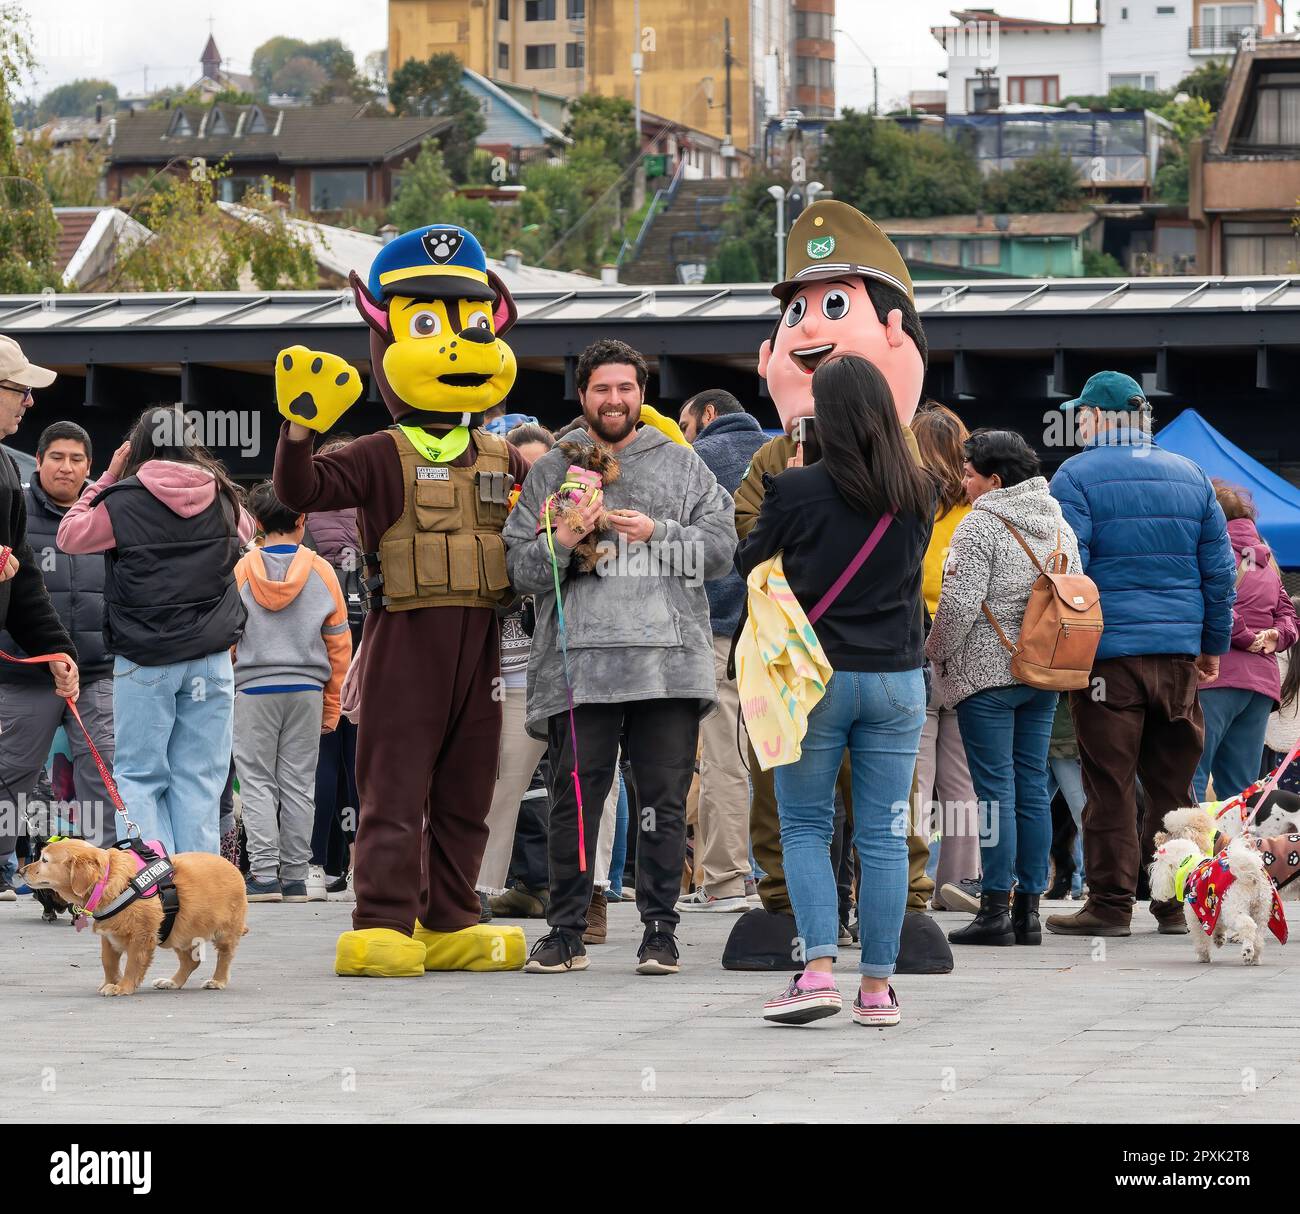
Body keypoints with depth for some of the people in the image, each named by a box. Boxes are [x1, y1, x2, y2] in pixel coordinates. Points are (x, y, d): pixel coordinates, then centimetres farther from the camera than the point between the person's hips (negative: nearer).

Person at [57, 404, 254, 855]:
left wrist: (106, 479, 12)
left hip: (145, 661, -3)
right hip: (210, 658, 3)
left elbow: (69, 535, 7)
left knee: (140, 775, 4)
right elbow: (246, 533, 27)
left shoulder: (123, 500, -8)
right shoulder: (223, 499, 4)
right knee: (200, 776, 5)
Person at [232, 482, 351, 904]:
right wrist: (332, 705, 12)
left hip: (254, 687, -1)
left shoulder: (243, 569, -2)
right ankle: (294, 876, 7)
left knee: (258, 781, 3)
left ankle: (264, 873, -6)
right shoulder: (320, 570, 1)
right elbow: (340, 643, 4)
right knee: (298, 784, 7)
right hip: (307, 688, 1)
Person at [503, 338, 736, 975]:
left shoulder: (682, 465, 14)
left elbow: (721, 546, 5)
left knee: (664, 801, 1)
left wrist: (657, 531, -8)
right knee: (574, 800, -2)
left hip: (670, 660, 0)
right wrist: (562, 540, -10)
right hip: (578, 664, 0)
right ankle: (565, 931, 6)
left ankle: (659, 929, 8)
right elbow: (521, 570, 8)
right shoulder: (551, 471, 14)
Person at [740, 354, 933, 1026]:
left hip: (814, 676, -2)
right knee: (883, 837, 6)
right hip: (896, 679, 2)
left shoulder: (795, 490, -10)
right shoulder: (918, 495, -1)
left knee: (804, 828, 7)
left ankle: (818, 970, -8)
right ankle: (877, 988, 7)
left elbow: (748, 564, 4)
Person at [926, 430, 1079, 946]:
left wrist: (936, 651, -1)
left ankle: (996, 908, -7)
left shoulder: (980, 525, -11)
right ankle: (1029, 909, 10)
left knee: (995, 788, -6)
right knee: (1031, 787, 8)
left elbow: (960, 604, -16)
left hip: (986, 673, -7)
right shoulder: (1059, 525, 12)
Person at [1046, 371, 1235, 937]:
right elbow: (1219, 568, 13)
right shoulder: (1190, 475, 12)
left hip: (1107, 651, -4)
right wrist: (1214, 645, 20)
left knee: (1110, 784, -1)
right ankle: (1176, 905, 11)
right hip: (1179, 654, 4)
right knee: (1173, 783, 9)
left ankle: (1111, 903, 0)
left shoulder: (1077, 476, -4)